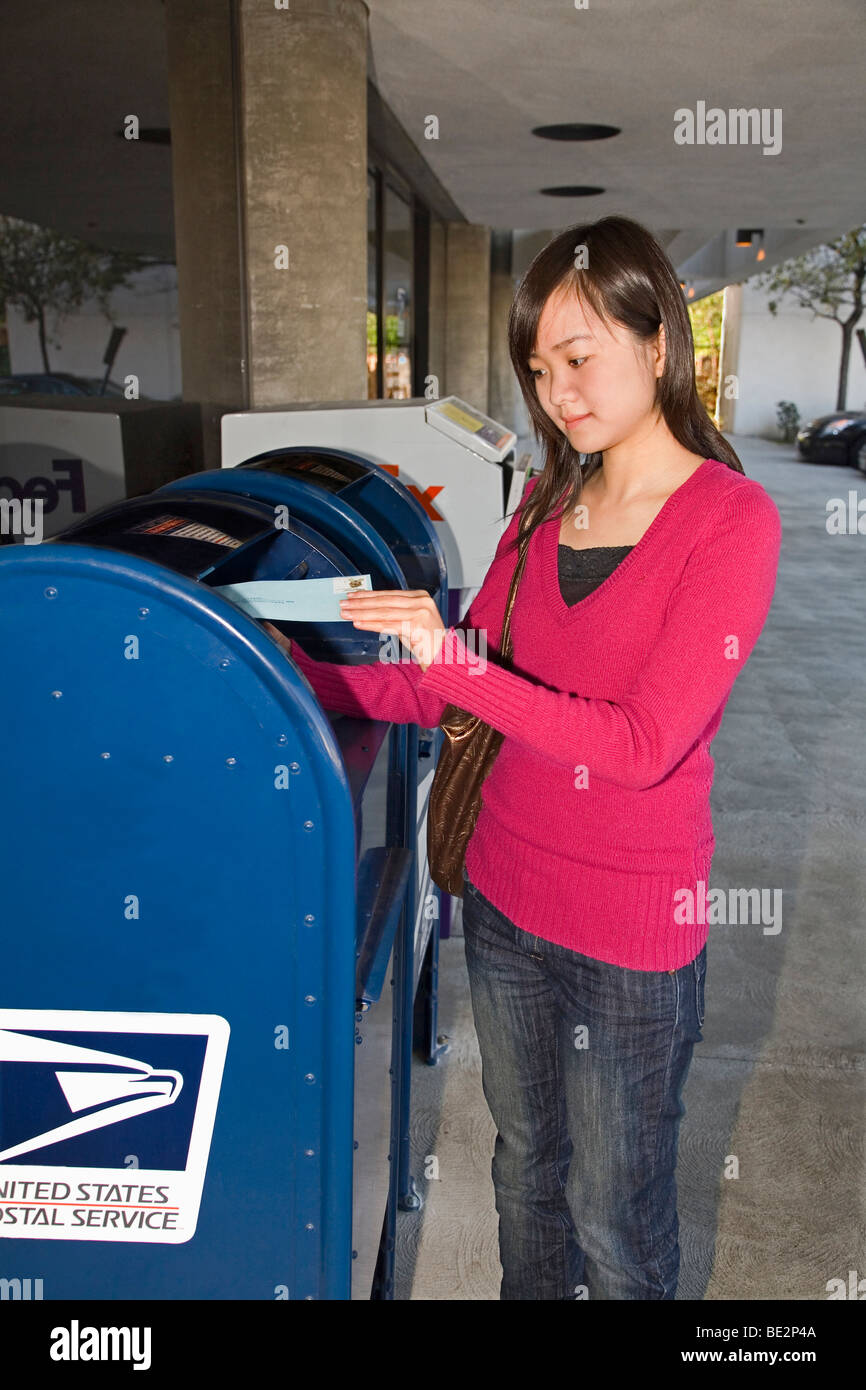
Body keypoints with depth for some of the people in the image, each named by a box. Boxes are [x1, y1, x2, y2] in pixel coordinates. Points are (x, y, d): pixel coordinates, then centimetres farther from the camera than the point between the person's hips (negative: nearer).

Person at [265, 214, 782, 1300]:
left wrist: (457, 659, -26)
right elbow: (457, 690, 7)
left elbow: (642, 745, -22)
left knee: (614, 1218, 14)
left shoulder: (731, 518, -15)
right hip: (504, 895, 6)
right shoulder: (550, 501, 5)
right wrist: (307, 677, -4)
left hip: (630, 931, -5)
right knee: (525, 1166, 24)